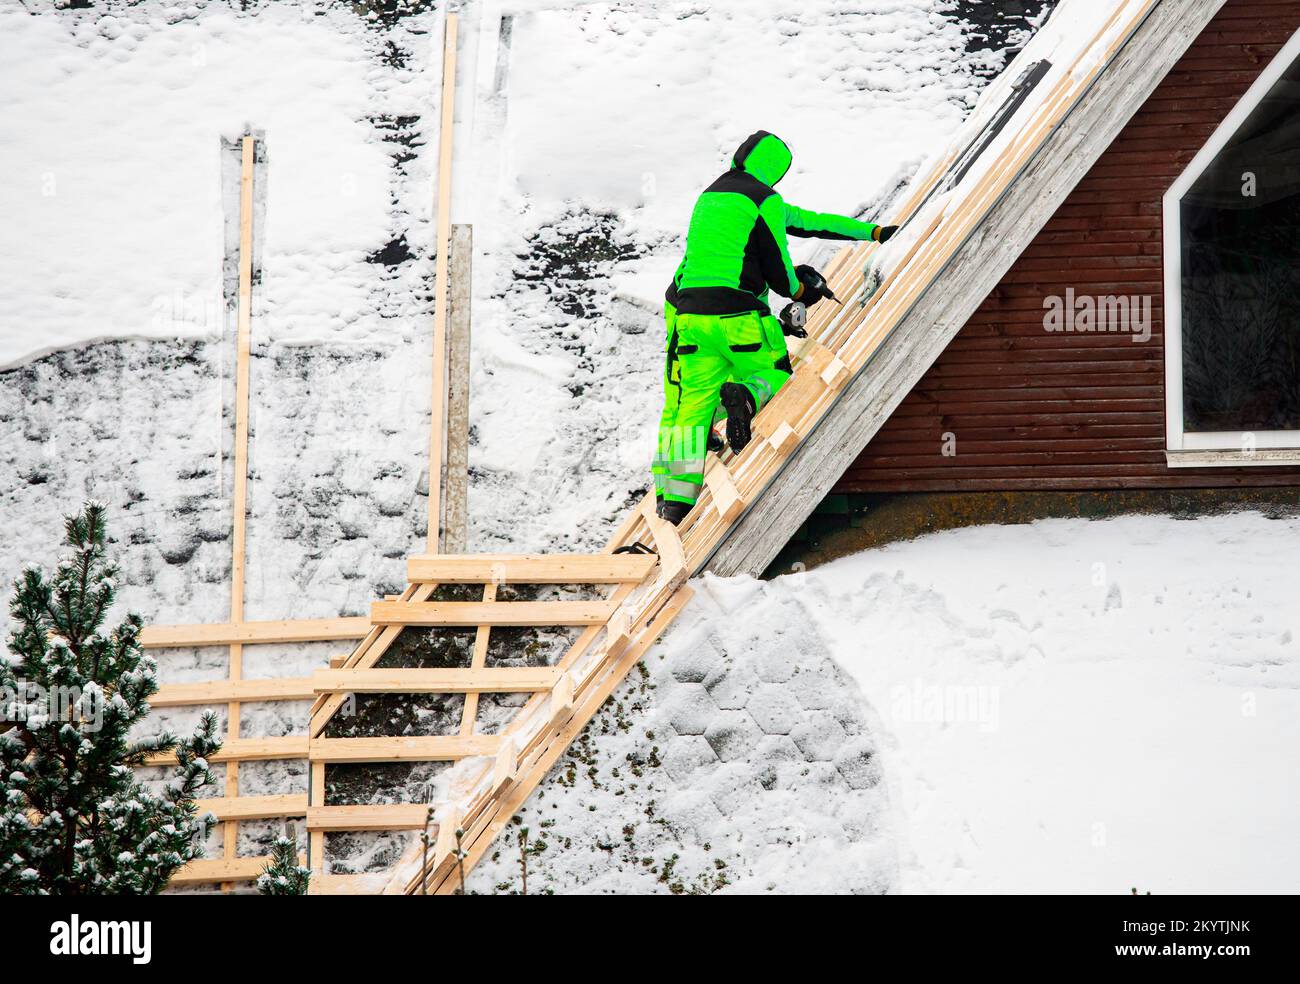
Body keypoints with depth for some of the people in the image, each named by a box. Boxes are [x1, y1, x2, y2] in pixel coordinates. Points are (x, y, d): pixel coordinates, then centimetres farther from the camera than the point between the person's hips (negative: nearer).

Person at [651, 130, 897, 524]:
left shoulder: (711, 195, 23)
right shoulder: (765, 200, -2)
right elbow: (778, 270, 0)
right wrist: (800, 289, 24)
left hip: (689, 312, 6)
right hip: (737, 311, -6)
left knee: (689, 407, 6)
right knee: (774, 376, 17)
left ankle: (675, 499, -8)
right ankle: (743, 396, -18)